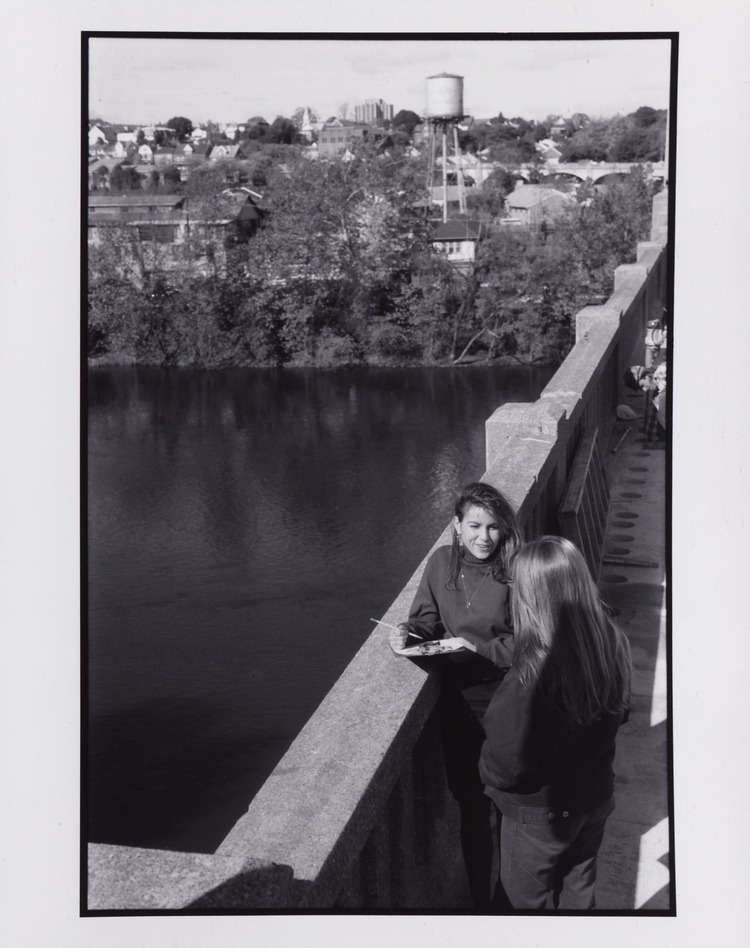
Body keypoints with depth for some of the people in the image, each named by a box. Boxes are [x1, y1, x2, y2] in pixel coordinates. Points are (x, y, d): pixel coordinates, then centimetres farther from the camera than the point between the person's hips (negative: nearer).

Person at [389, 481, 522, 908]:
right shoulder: (442, 563, -4)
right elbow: (429, 616, 8)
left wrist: (478, 647, -23)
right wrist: (410, 630, -12)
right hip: (458, 699, 3)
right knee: (469, 798, 15)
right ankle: (479, 894, 33)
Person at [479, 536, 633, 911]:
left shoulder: (534, 673, -36)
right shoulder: (611, 642, -16)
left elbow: (505, 764, -26)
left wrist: (488, 771, -5)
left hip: (541, 814, -6)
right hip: (595, 798, 6)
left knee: (526, 901, 20)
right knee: (578, 892, 28)